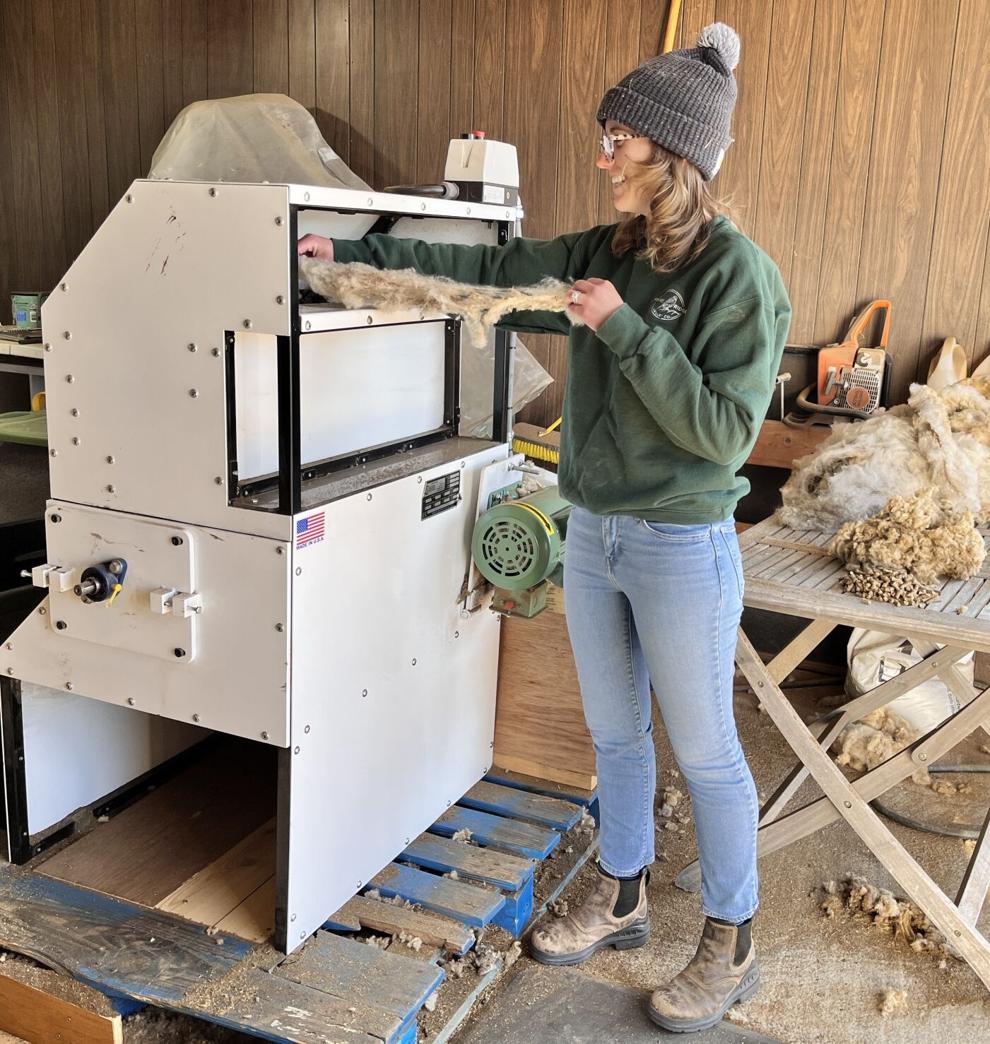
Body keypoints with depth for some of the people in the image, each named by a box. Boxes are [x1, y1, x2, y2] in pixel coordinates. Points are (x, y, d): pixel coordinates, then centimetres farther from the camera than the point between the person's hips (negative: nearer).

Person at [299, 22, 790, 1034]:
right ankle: (620, 900, 39)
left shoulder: (738, 273, -16)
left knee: (703, 750, 8)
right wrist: (359, 251, 9)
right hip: (593, 535, 7)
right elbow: (486, 267, 11)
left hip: (681, 549, -6)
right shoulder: (603, 255, 3)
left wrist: (623, 328, -22)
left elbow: (726, 432, -20)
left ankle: (730, 947, 28)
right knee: (614, 732, 19)